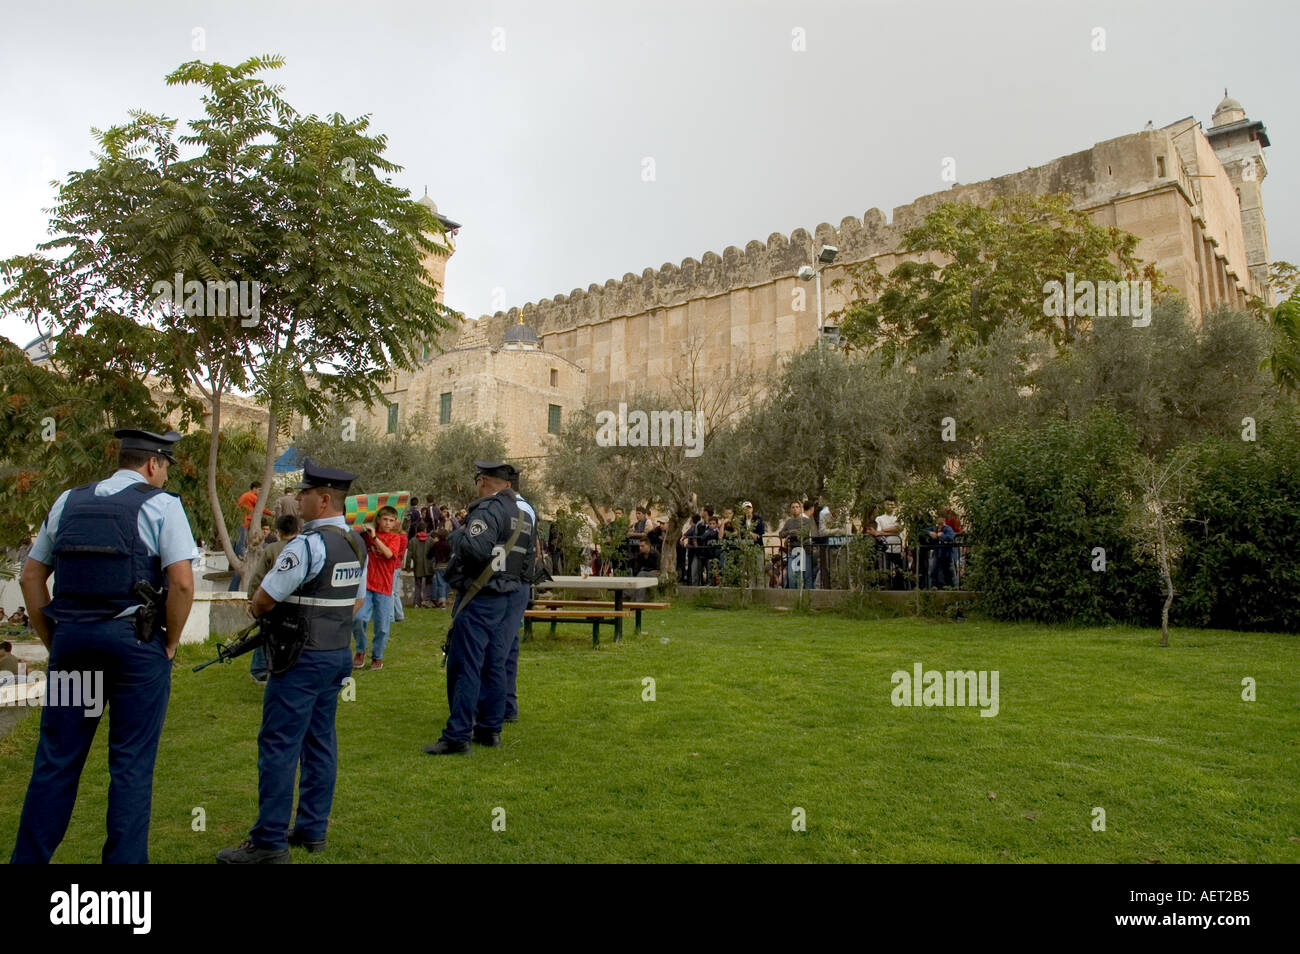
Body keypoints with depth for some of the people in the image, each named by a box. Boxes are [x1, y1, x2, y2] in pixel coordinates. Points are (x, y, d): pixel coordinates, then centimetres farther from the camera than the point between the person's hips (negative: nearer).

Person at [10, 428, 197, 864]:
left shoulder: (69, 501, 12)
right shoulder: (161, 504, -4)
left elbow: (30, 576, 15)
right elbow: (182, 583, -14)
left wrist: (54, 640, 17)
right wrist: (169, 643, -1)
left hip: (71, 638, 5)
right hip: (136, 643, -5)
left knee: (55, 759, 14)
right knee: (131, 765, 5)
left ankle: (28, 857, 21)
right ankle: (124, 859, 12)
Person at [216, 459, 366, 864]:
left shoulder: (307, 544, -20)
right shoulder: (358, 544, 8)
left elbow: (263, 599, -15)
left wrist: (260, 612, 6)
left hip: (303, 659, -9)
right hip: (339, 653, 9)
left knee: (278, 746, -1)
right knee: (320, 741, 15)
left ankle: (269, 842, 6)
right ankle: (312, 829, 24)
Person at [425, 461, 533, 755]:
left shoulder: (487, 510, -15)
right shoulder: (522, 515, 12)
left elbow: (476, 549, -29)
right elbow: (528, 555, 16)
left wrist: (458, 534, -13)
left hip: (478, 601, -9)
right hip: (506, 600, 9)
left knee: (464, 667, -3)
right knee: (494, 665, 14)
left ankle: (457, 737, 1)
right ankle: (490, 729, 22)